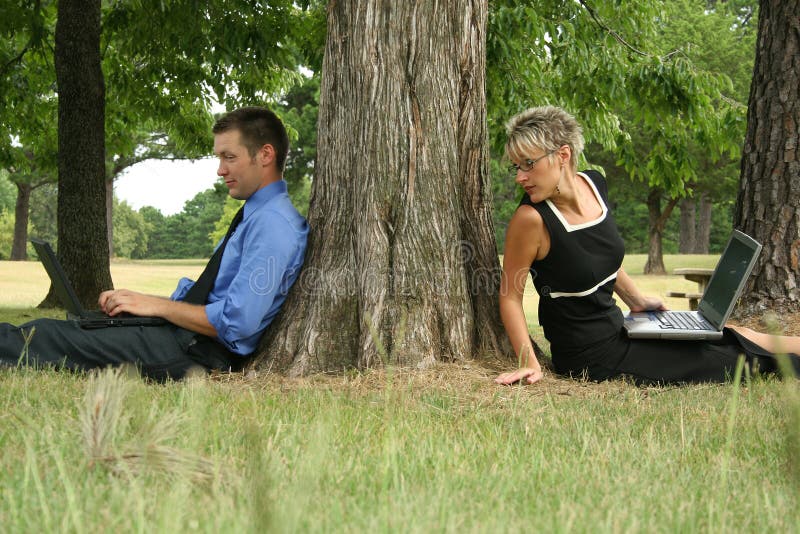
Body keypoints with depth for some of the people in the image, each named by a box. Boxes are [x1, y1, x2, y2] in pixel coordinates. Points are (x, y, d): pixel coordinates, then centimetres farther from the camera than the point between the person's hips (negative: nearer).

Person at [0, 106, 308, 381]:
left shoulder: (273, 223, -15)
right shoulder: (253, 216, 19)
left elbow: (239, 323, -23)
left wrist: (156, 305, -12)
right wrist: (138, 300, 6)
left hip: (202, 353, -9)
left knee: (50, 337, -13)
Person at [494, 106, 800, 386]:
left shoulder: (594, 183, -1)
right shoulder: (531, 219, -23)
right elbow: (510, 296, -15)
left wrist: (637, 301, 17)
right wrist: (529, 364, -22)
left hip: (615, 330, 7)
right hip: (591, 357, -7)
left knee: (735, 336, 10)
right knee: (729, 355, -4)